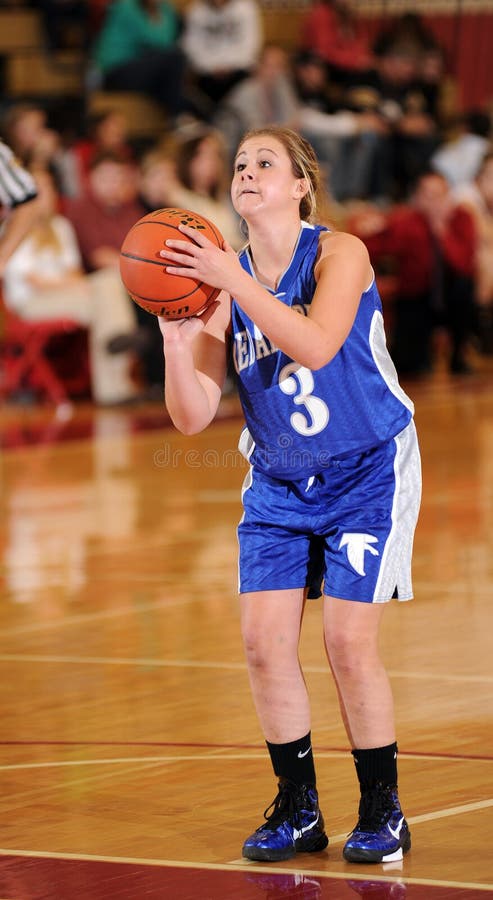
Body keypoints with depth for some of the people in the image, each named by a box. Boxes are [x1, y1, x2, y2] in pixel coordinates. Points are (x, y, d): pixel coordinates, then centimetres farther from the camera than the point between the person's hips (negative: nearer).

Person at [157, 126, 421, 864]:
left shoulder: (340, 253, -14)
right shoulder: (225, 280, -3)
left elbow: (316, 345, -35)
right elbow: (192, 416, -6)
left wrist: (233, 279, -38)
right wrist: (175, 339, -23)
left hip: (367, 473, -4)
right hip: (279, 483, 5)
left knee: (349, 642, -10)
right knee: (264, 639, -5)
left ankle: (383, 810, 6)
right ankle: (298, 809, 9)